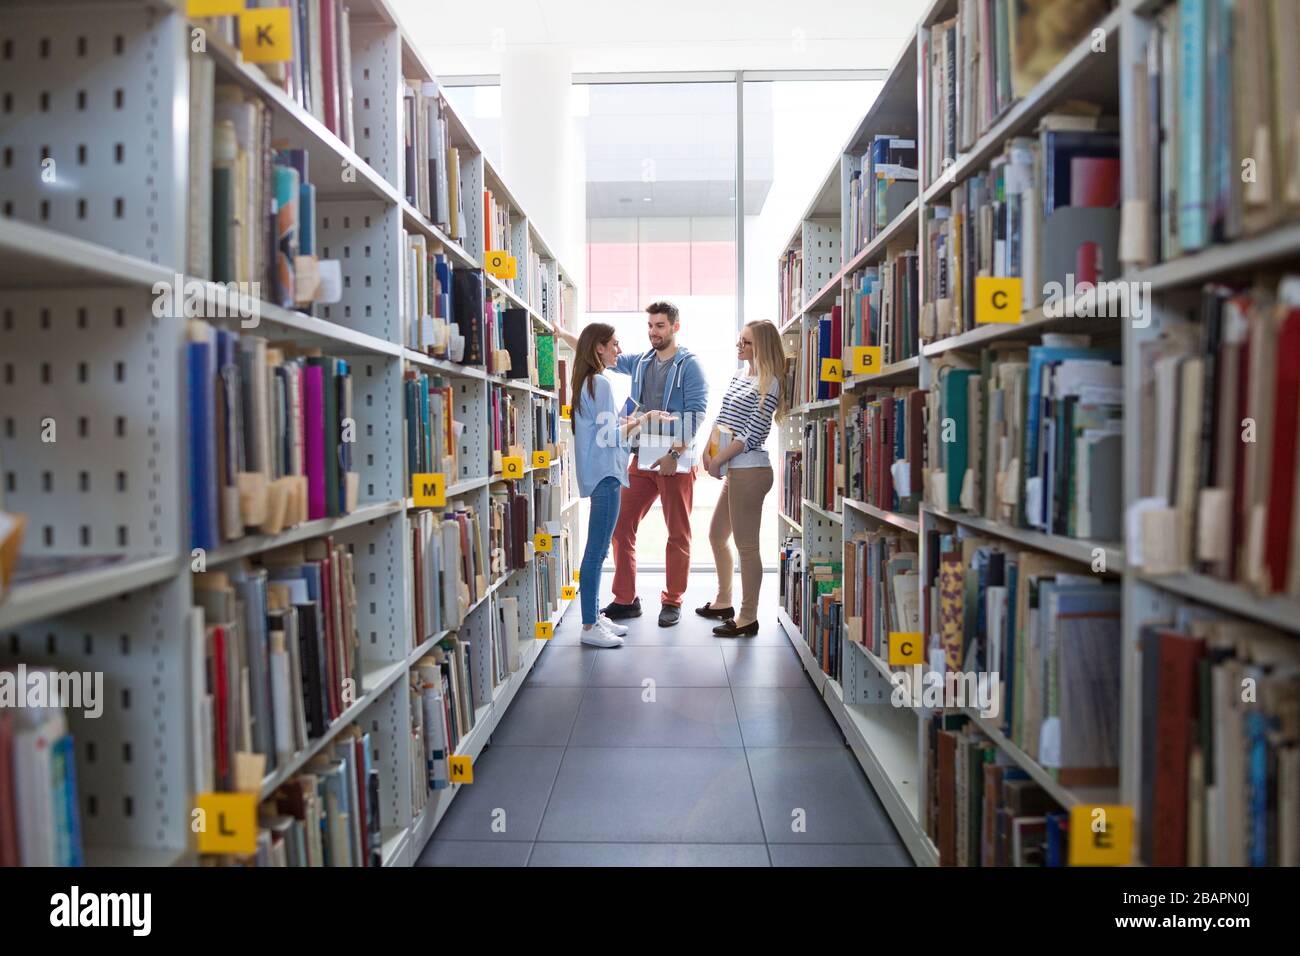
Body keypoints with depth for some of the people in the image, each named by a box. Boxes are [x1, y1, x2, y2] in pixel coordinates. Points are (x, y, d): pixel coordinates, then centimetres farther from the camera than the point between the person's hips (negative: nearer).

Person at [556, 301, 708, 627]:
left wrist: (674, 454, -18)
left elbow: (696, 412, -11)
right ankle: (625, 599, 14)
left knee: (678, 533, 3)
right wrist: (564, 336, 1)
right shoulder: (639, 362, 14)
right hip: (643, 456, 6)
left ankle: (672, 602, 16)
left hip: (677, 458, -5)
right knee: (621, 525, 3)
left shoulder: (689, 365, -3)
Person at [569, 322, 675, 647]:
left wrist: (636, 420, 14)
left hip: (599, 474, 11)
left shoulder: (588, 382, 17)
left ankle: (594, 617, 23)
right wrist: (643, 420, -7)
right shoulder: (600, 382, -13)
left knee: (597, 550, 15)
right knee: (596, 551, -7)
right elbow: (610, 436, -17)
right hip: (605, 474, -11)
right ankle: (589, 627, -3)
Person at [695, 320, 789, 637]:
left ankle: (748, 618, 6)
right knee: (716, 536, 19)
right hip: (734, 471, 10)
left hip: (750, 471, -10)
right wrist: (708, 450, 2)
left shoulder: (768, 385, -11)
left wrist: (719, 460, -13)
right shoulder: (738, 378, 15)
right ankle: (723, 602, 35)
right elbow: (721, 420, 17)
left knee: (746, 545, -3)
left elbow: (752, 433, -17)